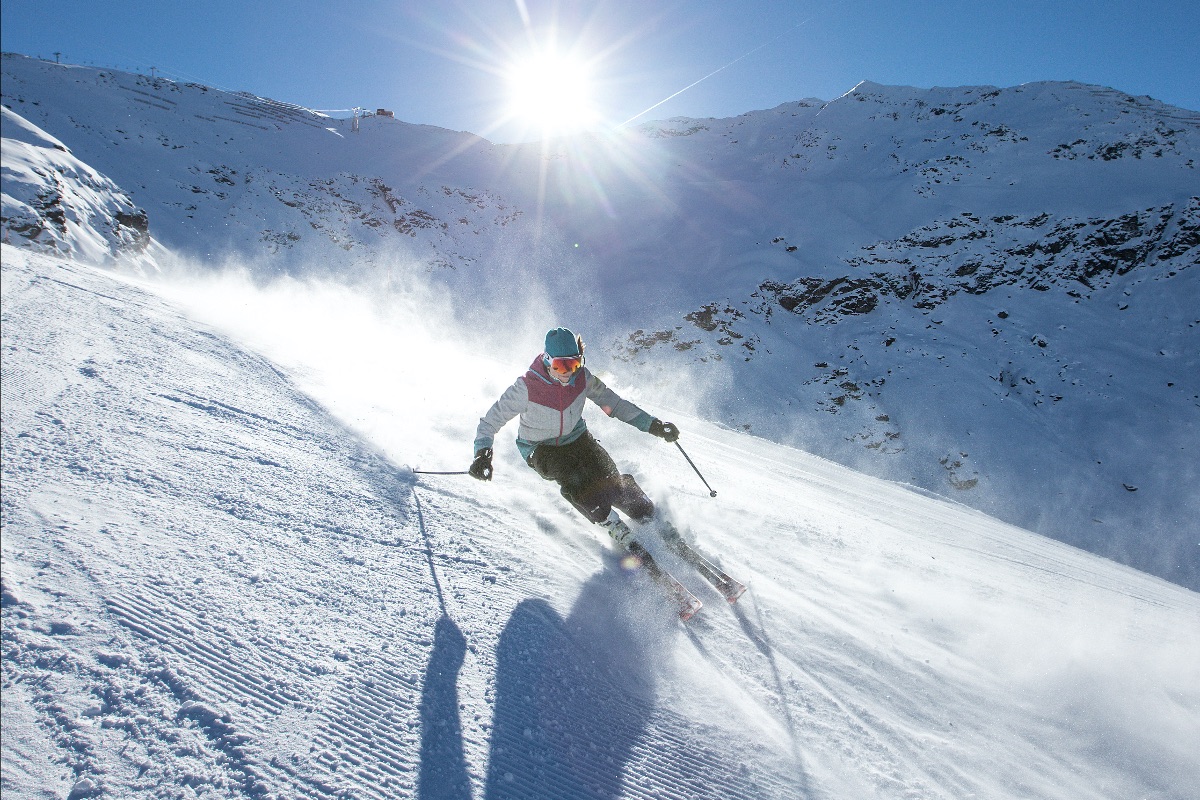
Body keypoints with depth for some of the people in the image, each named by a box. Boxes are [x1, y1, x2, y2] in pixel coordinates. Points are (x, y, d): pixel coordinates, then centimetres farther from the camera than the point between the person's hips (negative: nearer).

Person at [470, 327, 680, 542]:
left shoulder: (582, 377, -17)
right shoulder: (527, 387, -27)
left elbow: (612, 403, -3)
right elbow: (490, 422, -19)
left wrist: (651, 424, -6)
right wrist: (482, 454, -36)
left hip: (576, 438, 3)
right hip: (540, 449, -3)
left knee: (609, 482, -17)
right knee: (573, 481, -31)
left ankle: (649, 518, 7)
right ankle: (614, 527, -12)